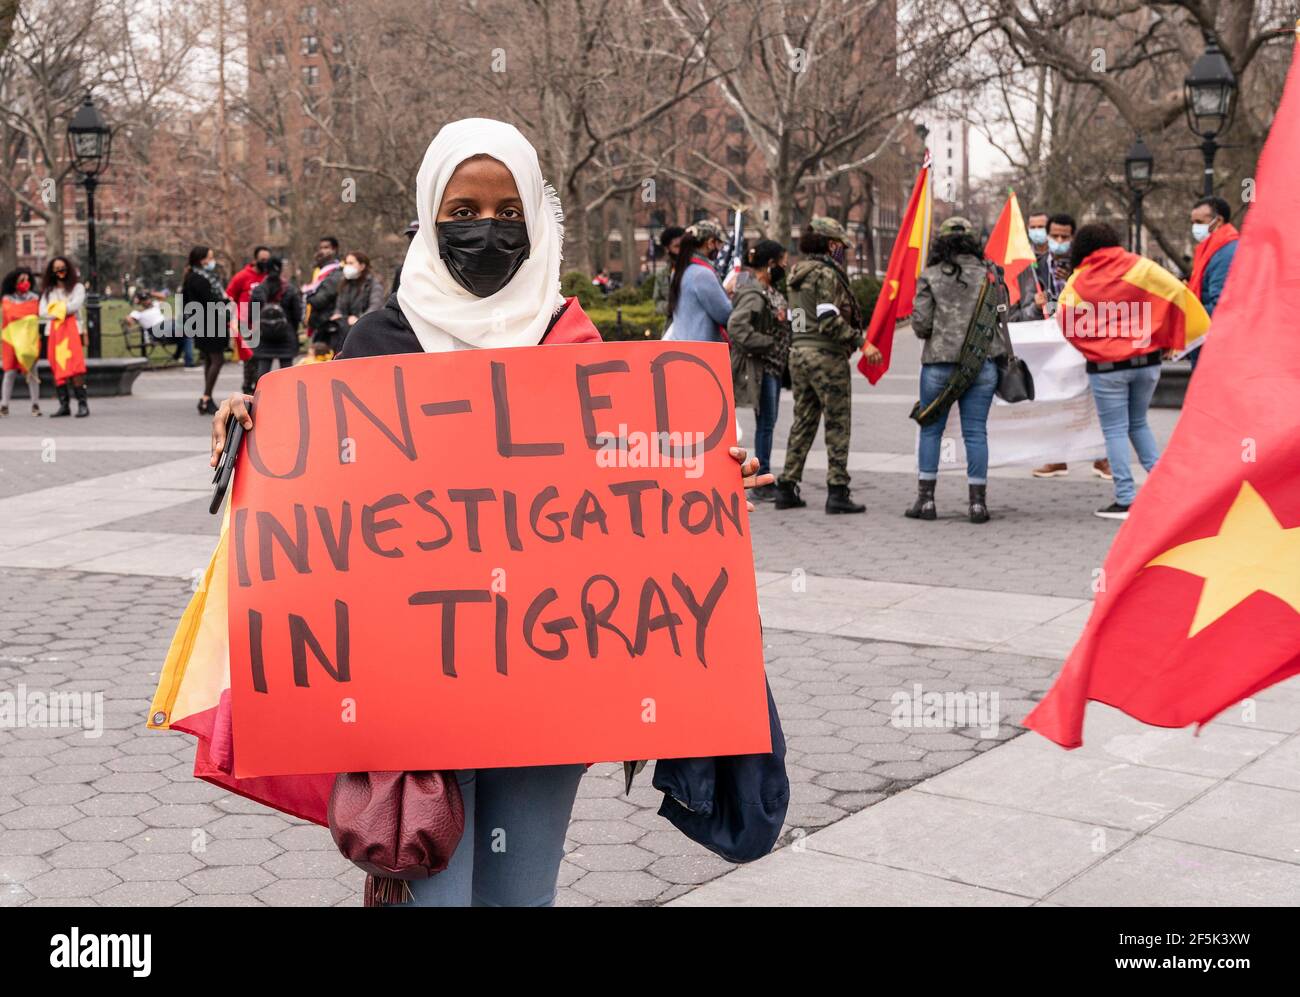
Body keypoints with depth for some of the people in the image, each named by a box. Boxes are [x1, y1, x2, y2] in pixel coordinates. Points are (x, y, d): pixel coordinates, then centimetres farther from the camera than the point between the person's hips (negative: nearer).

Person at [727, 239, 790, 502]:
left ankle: (766, 480, 19)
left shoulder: (772, 290, 13)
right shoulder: (753, 293, -17)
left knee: (768, 423, 12)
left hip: (775, 365, 9)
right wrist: (768, 344, -22)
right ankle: (762, 484, 0)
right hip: (762, 366, -9)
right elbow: (736, 326, -28)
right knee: (765, 423, -6)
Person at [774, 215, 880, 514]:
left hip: (798, 352, 8)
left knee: (803, 422, 13)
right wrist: (862, 342, -17)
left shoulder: (798, 276, 14)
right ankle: (837, 492, -4)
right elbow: (830, 321, -20)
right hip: (826, 355, -8)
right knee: (838, 425, -2)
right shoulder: (827, 274, -12)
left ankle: (787, 487, 13)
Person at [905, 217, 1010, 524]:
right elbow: (1002, 319, 6)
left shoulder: (930, 277, -3)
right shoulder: (989, 275, 5)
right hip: (982, 365, 2)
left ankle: (925, 499, 10)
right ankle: (977, 502, 6)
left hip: (939, 363, -2)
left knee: (931, 429, 9)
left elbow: (920, 324, -6)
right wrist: (1005, 359, 17)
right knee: (976, 432, 5)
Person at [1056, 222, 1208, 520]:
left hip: (1106, 366, -3)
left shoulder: (1080, 279, -2)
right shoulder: (1139, 266, 0)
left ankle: (1126, 500, 0)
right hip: (1147, 360, 3)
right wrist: (1171, 340, 3)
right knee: (1138, 424, 19)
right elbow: (1176, 291, -5)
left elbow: (1064, 318, -2)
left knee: (1115, 431, 3)